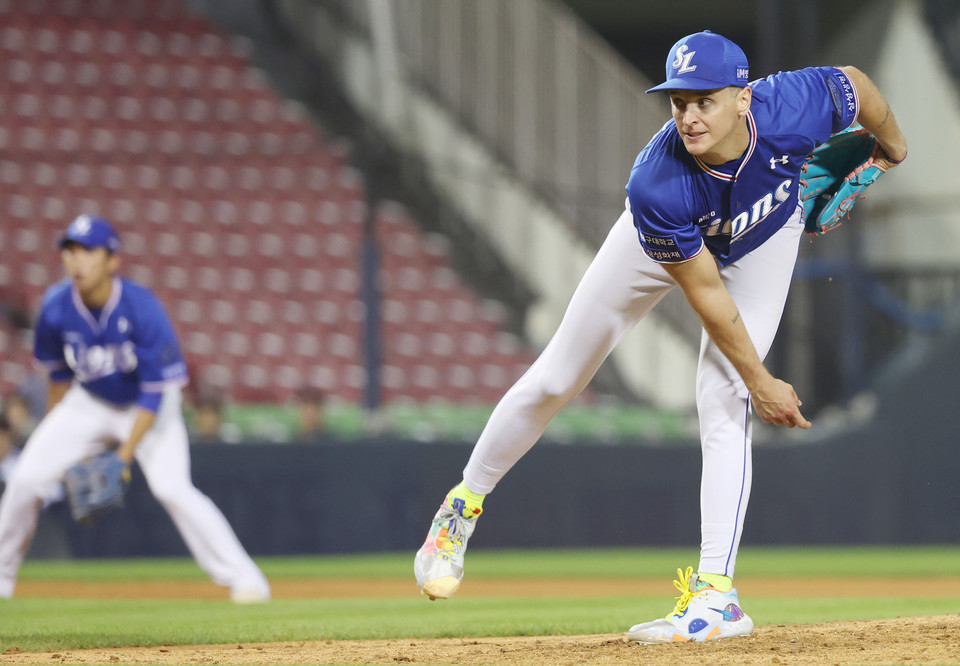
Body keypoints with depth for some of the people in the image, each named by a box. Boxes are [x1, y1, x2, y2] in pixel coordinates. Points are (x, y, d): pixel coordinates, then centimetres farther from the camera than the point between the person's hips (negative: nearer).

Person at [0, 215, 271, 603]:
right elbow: (58, 373, 1)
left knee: (171, 486, -23)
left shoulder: (142, 309, -30)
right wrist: (53, 435, 10)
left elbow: (154, 394, -25)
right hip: (88, 403, 4)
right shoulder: (56, 307, -18)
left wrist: (125, 455, -30)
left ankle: (244, 579, -17)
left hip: (150, 408, -4)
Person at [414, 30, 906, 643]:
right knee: (556, 379, 4)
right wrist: (760, 382, -23)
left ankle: (716, 593, -16)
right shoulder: (656, 186, -43)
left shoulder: (792, 109, -40)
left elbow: (857, 83, -15)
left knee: (723, 404, -15)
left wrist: (892, 147, 4)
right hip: (669, 241, 0)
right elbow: (707, 295, -30)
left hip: (765, 240, 1)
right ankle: (463, 506, 27)